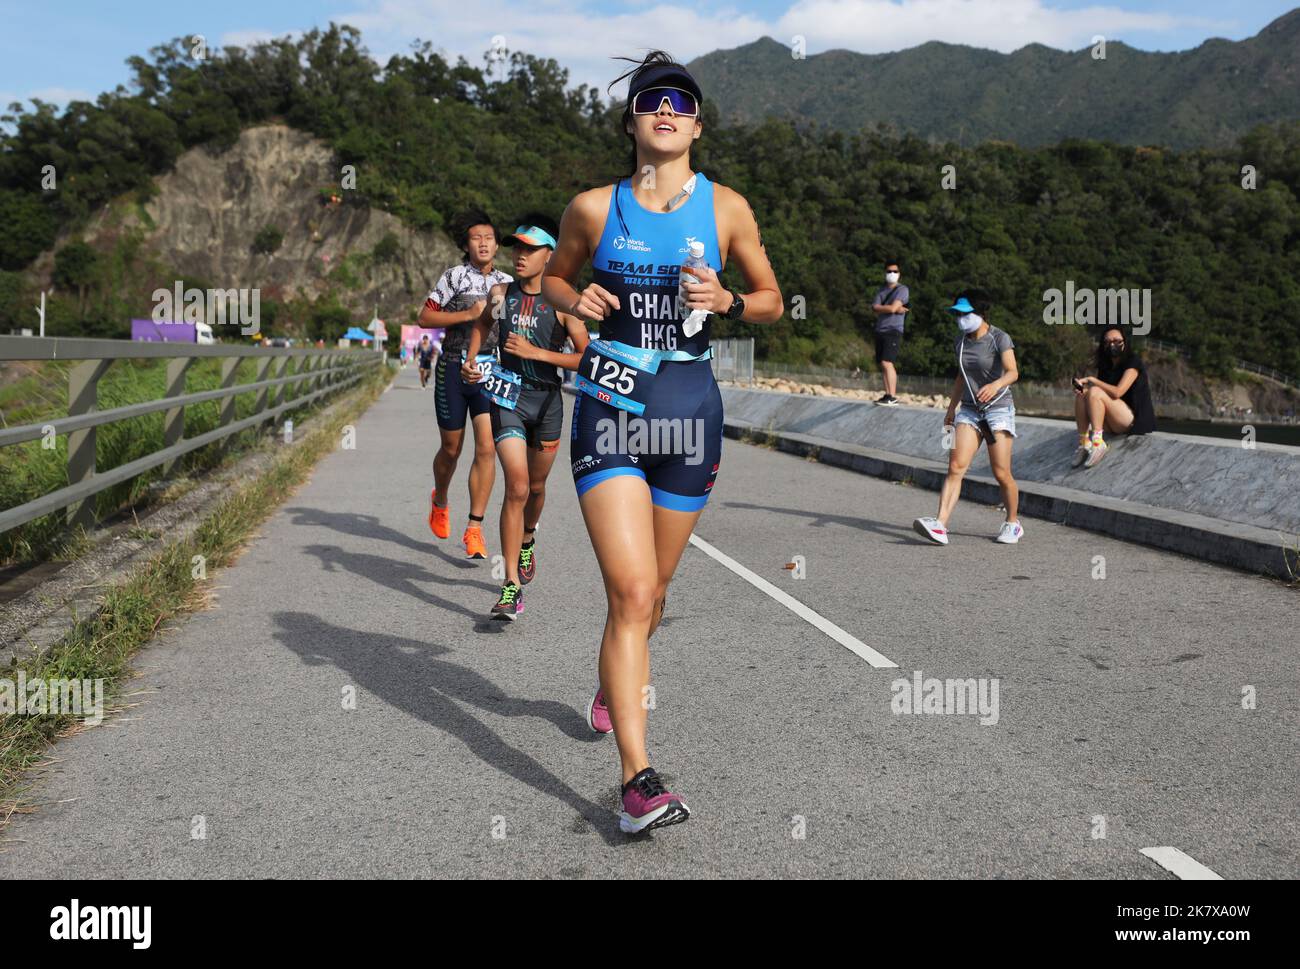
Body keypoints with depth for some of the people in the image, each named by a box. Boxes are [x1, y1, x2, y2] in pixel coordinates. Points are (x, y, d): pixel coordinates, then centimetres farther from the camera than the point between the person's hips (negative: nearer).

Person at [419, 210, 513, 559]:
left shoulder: (507, 283, 10)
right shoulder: (455, 276, -1)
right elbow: (425, 317, -4)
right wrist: (468, 314, -14)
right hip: (454, 369, -2)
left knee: (487, 448, -11)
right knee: (451, 449, 9)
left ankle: (474, 529, -5)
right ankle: (440, 500, 40)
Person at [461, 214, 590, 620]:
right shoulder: (500, 294, 3)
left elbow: (585, 357, -8)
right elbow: (482, 323, 26)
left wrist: (535, 352, -15)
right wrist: (470, 360, 11)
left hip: (547, 400, 0)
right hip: (507, 397, 0)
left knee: (535, 486, 18)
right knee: (517, 487, -15)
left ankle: (527, 539, 52)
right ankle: (512, 586, -14)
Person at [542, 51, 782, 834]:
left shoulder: (726, 208, 3)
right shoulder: (593, 207, 3)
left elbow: (773, 301, 11)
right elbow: (556, 275, 19)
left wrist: (727, 301, -10)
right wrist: (575, 299, -4)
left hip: (690, 403, 2)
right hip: (610, 401, -2)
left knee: (652, 589, 15)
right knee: (631, 590, -14)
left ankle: (612, 688, 47)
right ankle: (638, 777, -13)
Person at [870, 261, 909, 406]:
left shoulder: (902, 289, -1)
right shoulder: (882, 291, 17)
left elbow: (893, 308, -14)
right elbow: (875, 308, 0)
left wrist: (881, 308, 3)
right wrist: (895, 309, -8)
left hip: (893, 331, -7)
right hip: (880, 331, 7)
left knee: (887, 362, -18)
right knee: (882, 365, 7)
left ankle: (893, 397, -19)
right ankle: (888, 394, 13)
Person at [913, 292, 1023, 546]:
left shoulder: (999, 339, -10)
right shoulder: (961, 340, 9)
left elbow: (1013, 372, -24)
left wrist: (996, 384, -44)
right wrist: (951, 408, 24)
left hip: (998, 409, -5)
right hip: (969, 410, 5)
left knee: (1001, 473, -3)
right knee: (955, 466, -13)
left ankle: (1013, 523, 20)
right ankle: (940, 525, -23)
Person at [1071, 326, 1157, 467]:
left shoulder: (1133, 362, -6)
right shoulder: (1107, 366, 16)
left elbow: (1117, 392, -20)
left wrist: (1092, 380, -12)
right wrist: (1083, 387, -15)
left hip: (1134, 420, -7)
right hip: (1113, 425, 7)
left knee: (1095, 392, -26)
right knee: (1081, 396, -12)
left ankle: (1098, 443, -31)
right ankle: (1084, 444, -20)